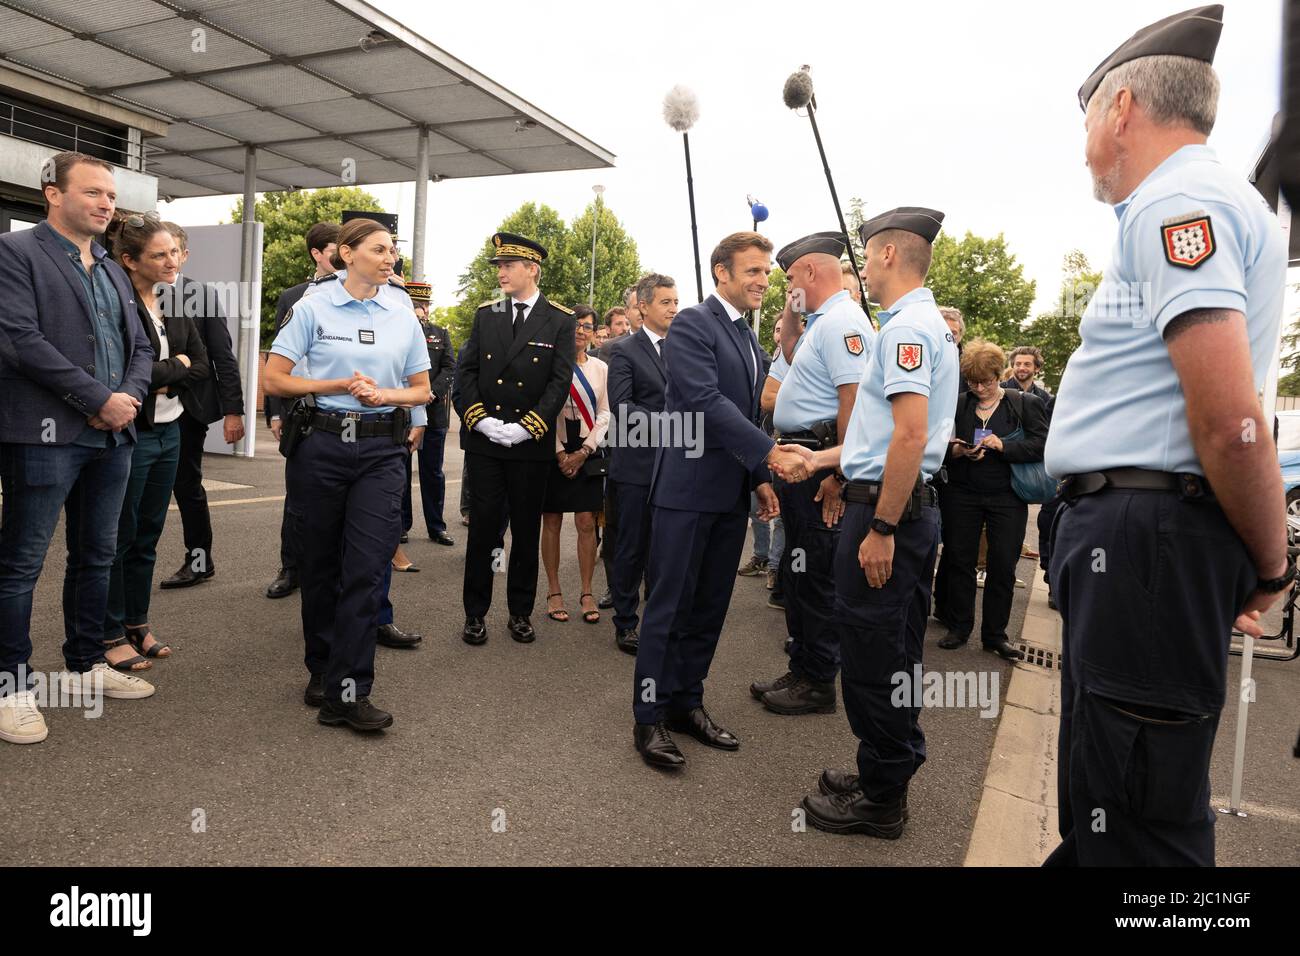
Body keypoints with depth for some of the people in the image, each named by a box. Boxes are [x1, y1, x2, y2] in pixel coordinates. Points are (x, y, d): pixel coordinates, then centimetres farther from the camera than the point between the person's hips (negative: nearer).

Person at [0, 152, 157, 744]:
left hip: (114, 436, 7)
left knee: (96, 558, 14)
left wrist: (130, 396, -5)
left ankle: (85, 666, 27)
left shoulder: (113, 271, 17)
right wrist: (100, 399, -15)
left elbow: (140, 346, 15)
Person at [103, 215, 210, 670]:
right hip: (131, 433, -7)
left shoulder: (174, 303, 8)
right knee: (119, 538, 5)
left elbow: (202, 365, 6)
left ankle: (137, 623, 27)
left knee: (147, 535, 14)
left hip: (169, 431, 7)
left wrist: (165, 380, -11)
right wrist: (176, 366, -7)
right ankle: (111, 634, 17)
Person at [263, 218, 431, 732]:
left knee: (367, 568, -7)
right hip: (321, 445, -1)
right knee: (320, 565, 10)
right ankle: (322, 669, 28)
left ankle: (348, 691, -2)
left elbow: (421, 390, 10)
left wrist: (385, 394, -10)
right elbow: (275, 379, -2)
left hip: (382, 450, 1)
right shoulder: (313, 306, 0)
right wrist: (338, 387, -11)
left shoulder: (402, 311, 6)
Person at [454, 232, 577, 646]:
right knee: (482, 528, 4)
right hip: (483, 440, 2)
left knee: (527, 531, 8)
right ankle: (475, 612, 15)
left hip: (531, 443, -1)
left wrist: (525, 427, -13)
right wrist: (480, 419, -8)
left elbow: (560, 381, -6)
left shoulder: (559, 320, 0)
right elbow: (465, 371, 6)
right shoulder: (485, 314, 9)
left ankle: (520, 612, 20)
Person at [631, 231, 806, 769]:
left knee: (709, 608, 13)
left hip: (731, 493, 8)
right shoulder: (692, 324, -9)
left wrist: (759, 478, 12)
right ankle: (650, 718, 10)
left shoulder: (750, 340, 18)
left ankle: (687, 703, 25)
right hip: (688, 488, -8)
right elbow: (707, 402, -21)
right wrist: (769, 452, -25)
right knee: (670, 606, -1)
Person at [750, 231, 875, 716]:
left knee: (814, 572, -2)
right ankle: (803, 670, 28)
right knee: (798, 570, 16)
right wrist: (790, 329, 19)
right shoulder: (821, 322, 18)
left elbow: (853, 399, -24)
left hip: (819, 461, -11)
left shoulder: (842, 321, -15)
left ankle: (818, 682, 11)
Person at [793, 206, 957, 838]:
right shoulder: (926, 324, 18)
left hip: (886, 508, -11)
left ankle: (879, 799, 13)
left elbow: (911, 436, -24)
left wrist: (880, 529, -22)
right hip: (909, 506, 11)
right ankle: (887, 775, 32)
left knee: (872, 655, 0)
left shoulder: (906, 328, -15)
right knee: (895, 654, 18)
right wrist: (820, 459, 25)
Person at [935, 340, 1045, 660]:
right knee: (959, 561, 5)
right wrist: (955, 451, -12)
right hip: (962, 494, 2)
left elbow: (1042, 445, -8)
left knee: (1002, 566, 4)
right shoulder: (958, 404, 7)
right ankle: (958, 627, 19)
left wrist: (1002, 446, -19)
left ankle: (995, 634, 16)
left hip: (1007, 497, -2)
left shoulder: (1025, 403, 1)